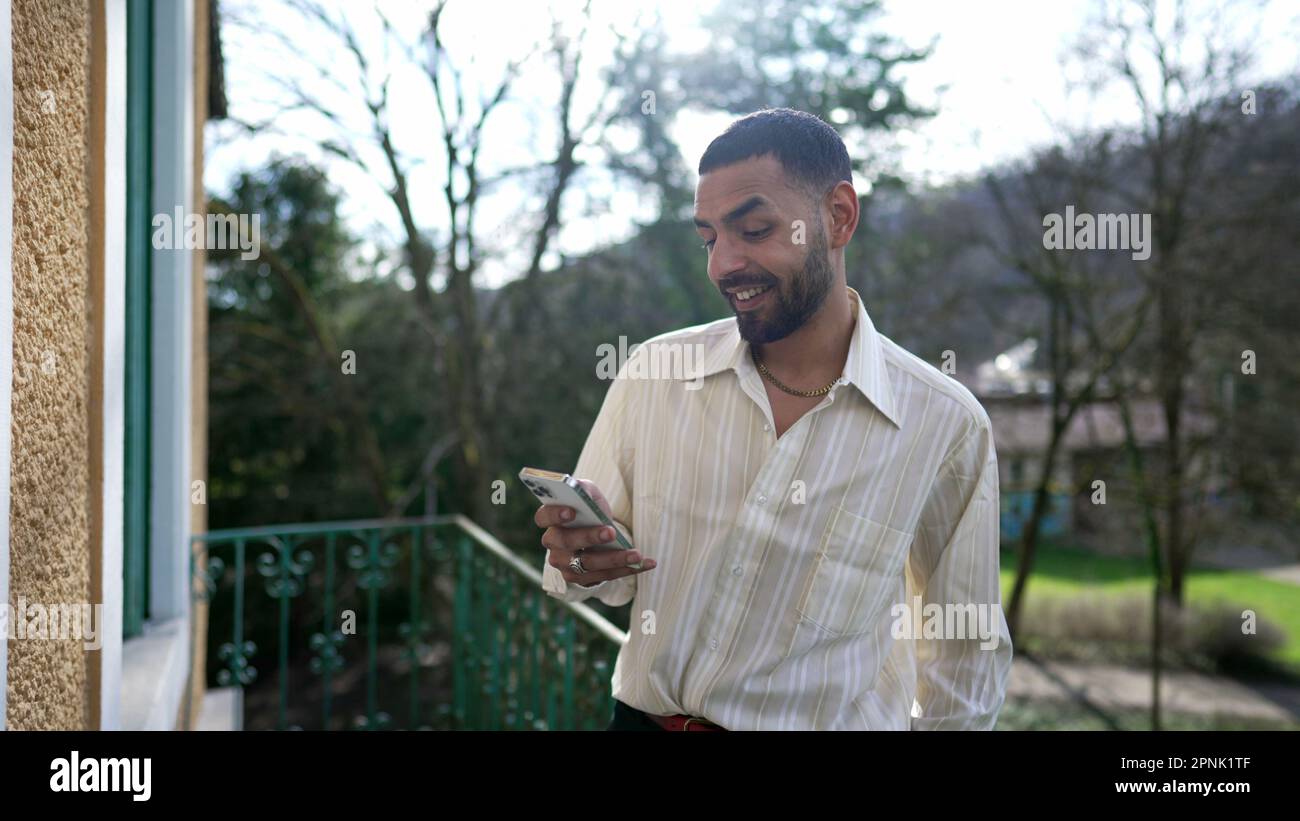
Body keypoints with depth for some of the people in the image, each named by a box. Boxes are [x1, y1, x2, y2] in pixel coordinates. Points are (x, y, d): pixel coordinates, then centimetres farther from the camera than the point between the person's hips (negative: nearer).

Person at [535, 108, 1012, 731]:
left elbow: (968, 649, 0)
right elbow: (608, 576, -1)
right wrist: (582, 558, -20)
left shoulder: (946, 427, -13)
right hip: (644, 716, 2)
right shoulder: (651, 374, -9)